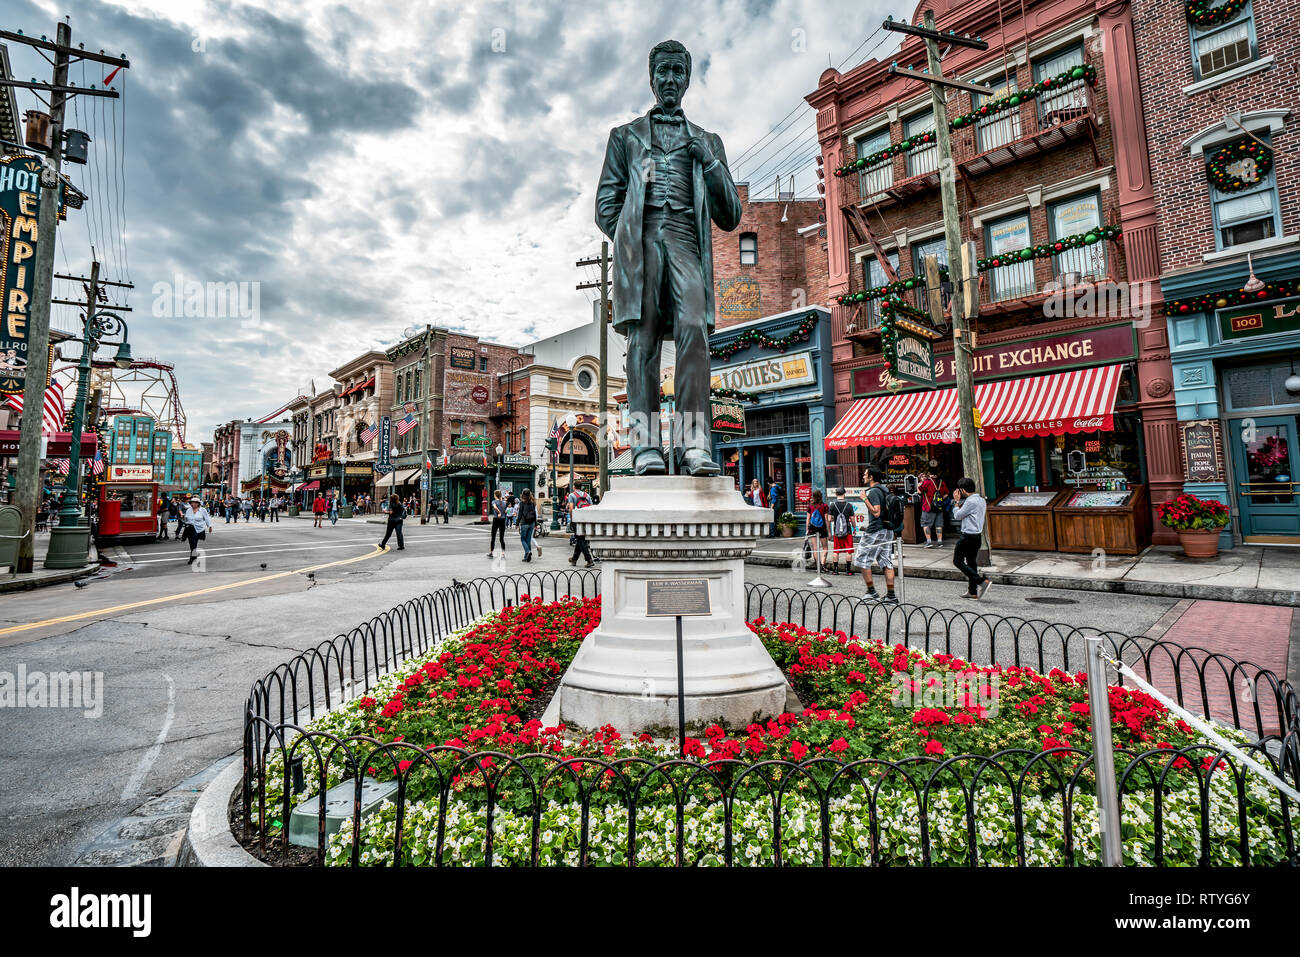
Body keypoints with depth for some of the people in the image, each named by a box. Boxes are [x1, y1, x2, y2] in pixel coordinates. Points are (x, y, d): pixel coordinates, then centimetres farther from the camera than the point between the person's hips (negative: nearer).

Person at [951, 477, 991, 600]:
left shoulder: (971, 501, -19)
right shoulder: (981, 499, 11)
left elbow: (957, 516, -9)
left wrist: (957, 502, 2)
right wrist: (958, 502, 17)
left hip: (968, 536, -9)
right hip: (977, 536, 9)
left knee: (958, 560, 0)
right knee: (972, 562, 14)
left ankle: (983, 581, -10)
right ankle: (973, 592, 17)